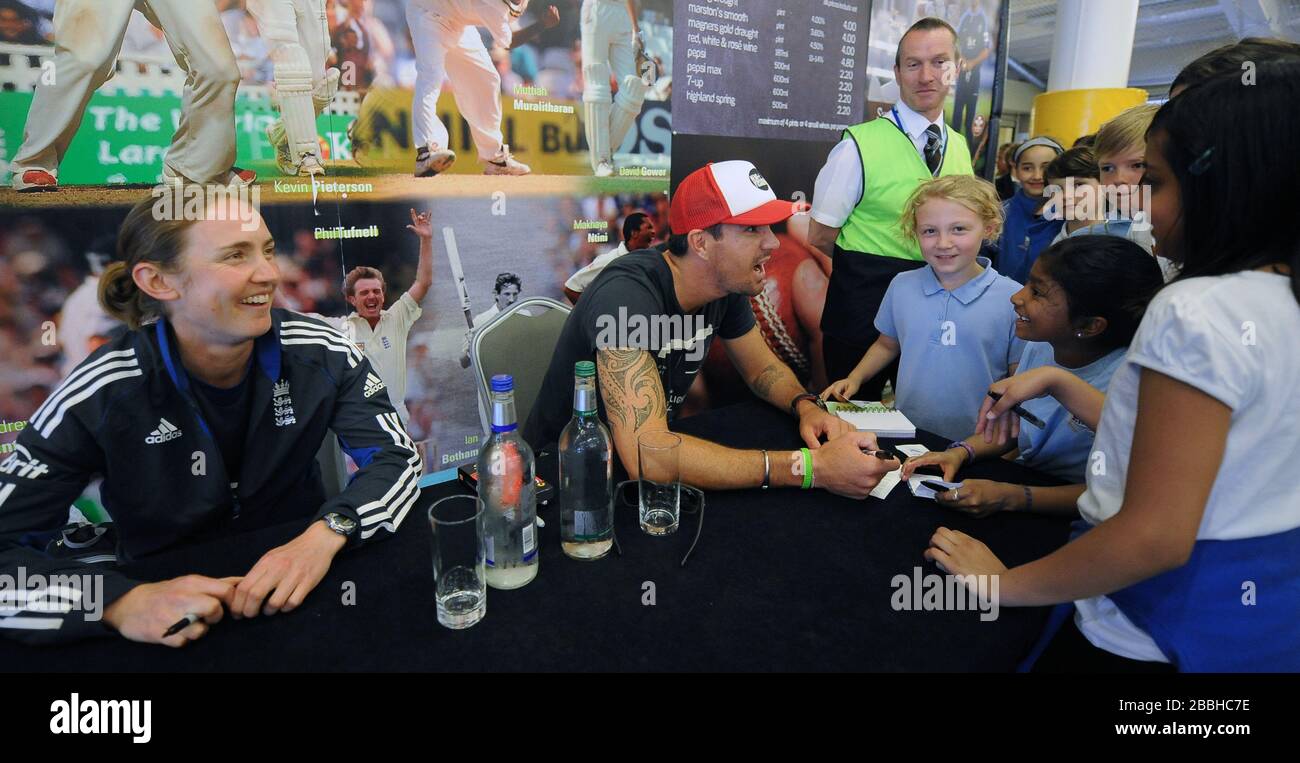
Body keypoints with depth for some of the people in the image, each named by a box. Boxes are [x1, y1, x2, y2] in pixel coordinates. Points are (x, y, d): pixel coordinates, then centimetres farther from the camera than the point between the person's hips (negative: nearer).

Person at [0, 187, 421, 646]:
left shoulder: (319, 352, -11)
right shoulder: (100, 397, -15)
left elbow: (396, 457, -10)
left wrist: (326, 535, -28)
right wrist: (120, 602, -32)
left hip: (303, 596, 2)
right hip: (171, 630, -1)